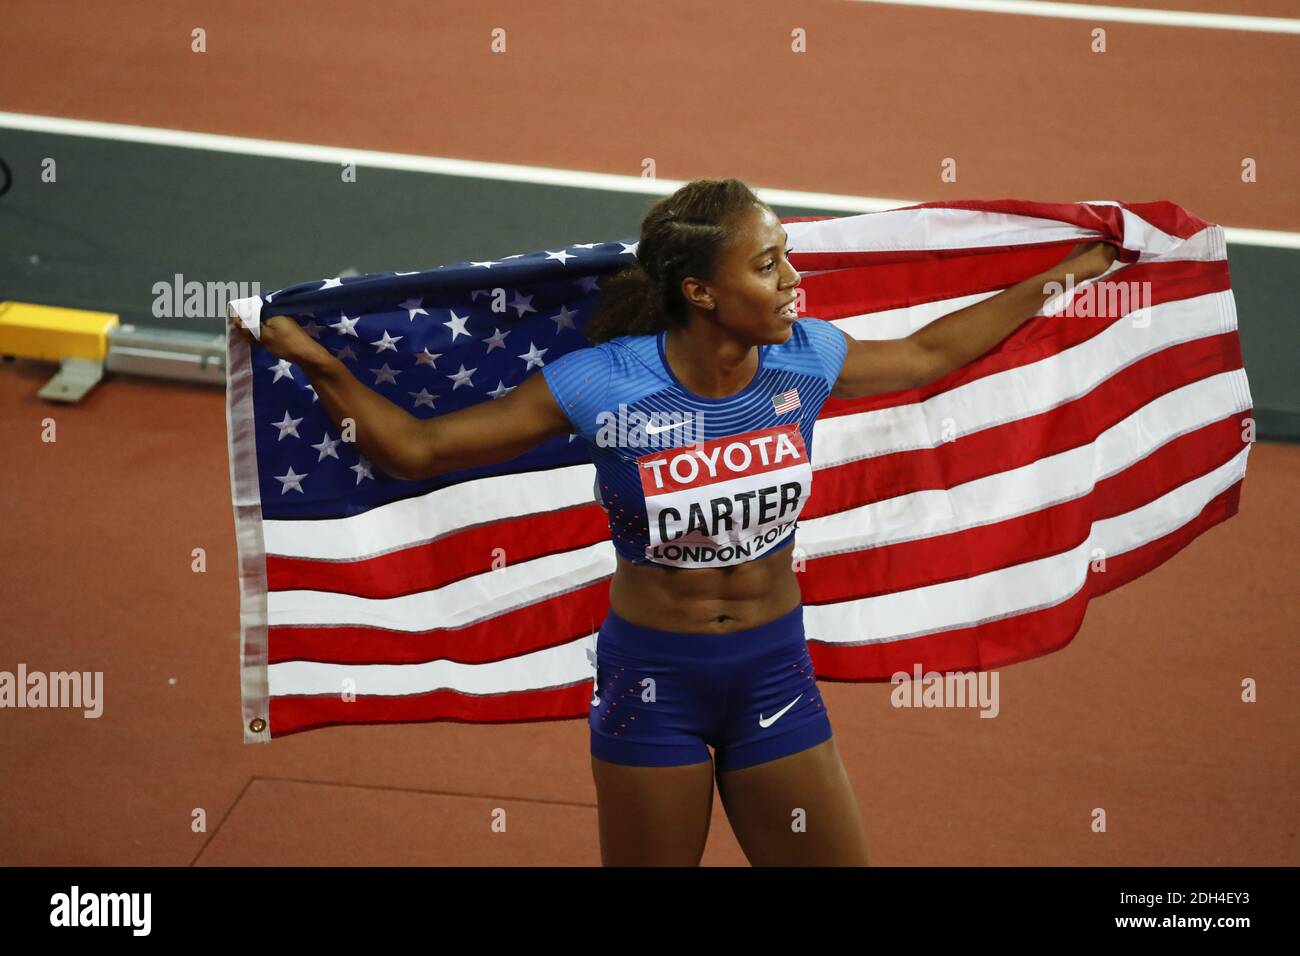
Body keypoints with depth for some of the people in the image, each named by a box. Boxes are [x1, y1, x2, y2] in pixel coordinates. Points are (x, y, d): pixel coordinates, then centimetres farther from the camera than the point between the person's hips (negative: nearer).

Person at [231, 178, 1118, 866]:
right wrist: (320, 364, -27)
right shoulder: (604, 385, -20)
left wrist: (1067, 272, 17)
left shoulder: (804, 360, -9)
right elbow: (415, 448, -14)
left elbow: (926, 354, 12)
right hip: (652, 680, -3)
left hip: (774, 670, 3)